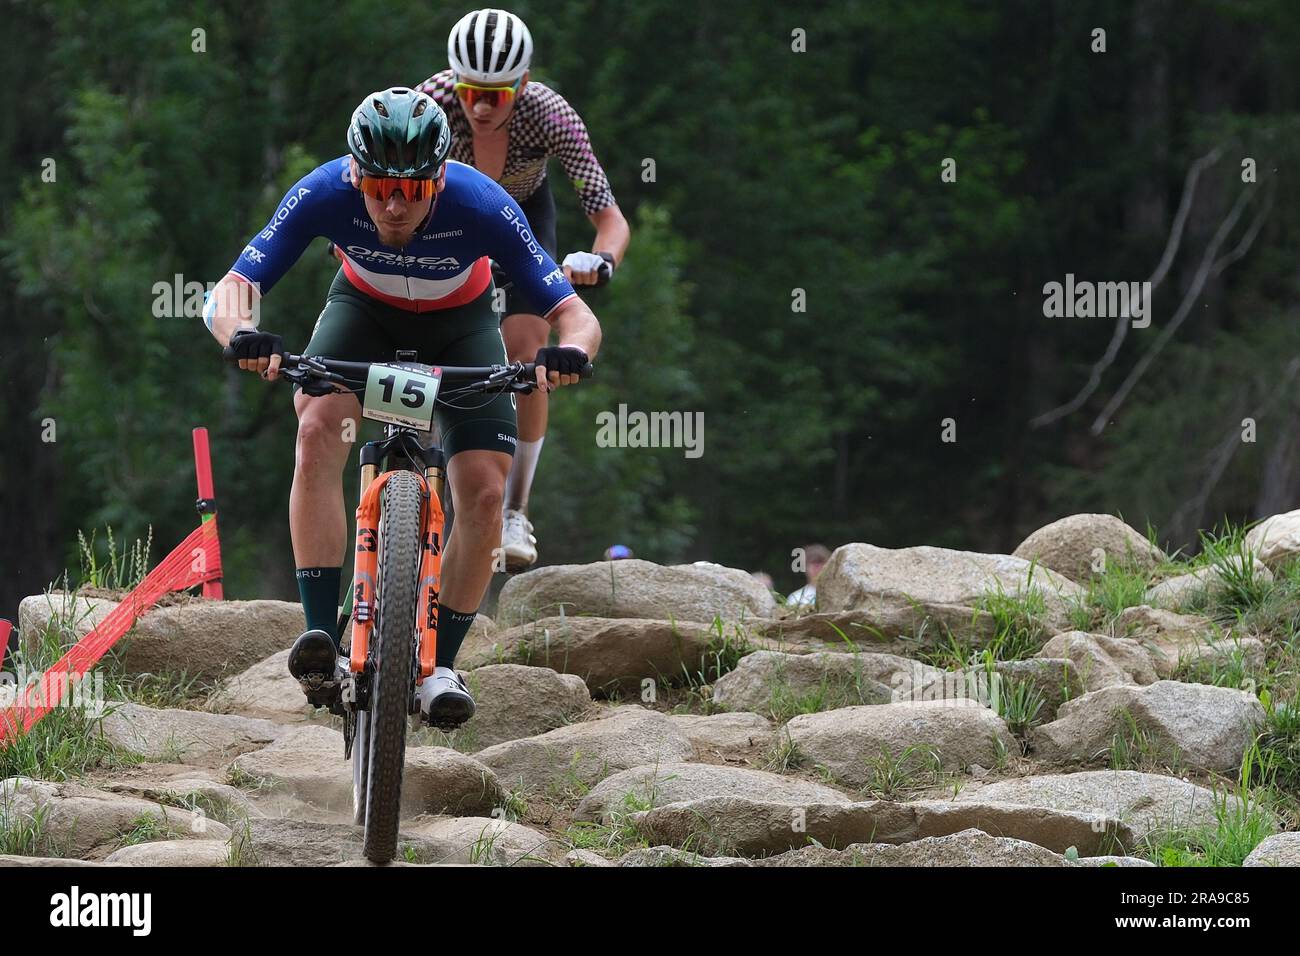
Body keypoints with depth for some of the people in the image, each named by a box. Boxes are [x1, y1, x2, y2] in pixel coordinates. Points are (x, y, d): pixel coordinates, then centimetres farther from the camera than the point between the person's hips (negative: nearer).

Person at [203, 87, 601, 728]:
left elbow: (577, 317, -33)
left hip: (459, 325, 0)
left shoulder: (482, 207, -36)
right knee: (318, 427, -28)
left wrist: (568, 353, -56)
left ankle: (439, 665, 1)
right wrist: (242, 335, -57)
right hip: (365, 310, 0)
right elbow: (227, 294, -34)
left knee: (485, 491, -16)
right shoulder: (325, 194, -34)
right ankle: (322, 640, -27)